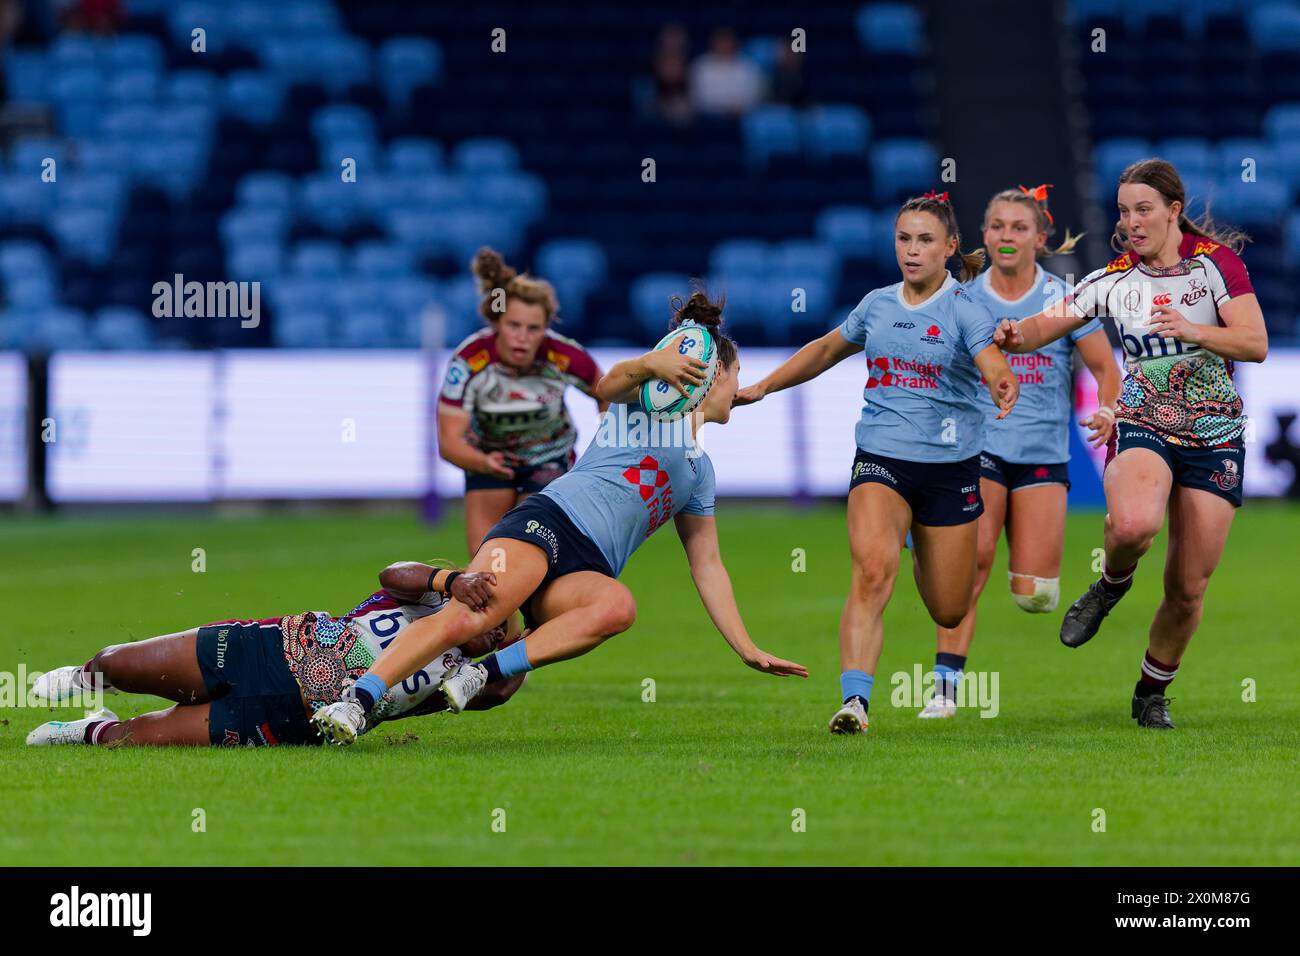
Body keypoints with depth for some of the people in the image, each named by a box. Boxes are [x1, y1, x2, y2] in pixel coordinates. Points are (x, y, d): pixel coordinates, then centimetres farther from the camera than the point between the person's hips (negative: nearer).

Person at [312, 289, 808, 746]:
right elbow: (610, 385, -9)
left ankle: (484, 674, -36)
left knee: (618, 604, -34)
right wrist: (650, 364, -32)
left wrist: (748, 649, 29)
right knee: (465, 617, -30)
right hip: (549, 520, -5)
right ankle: (356, 700, -32)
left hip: (585, 571, 5)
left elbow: (708, 564, 36)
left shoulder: (700, 472, 33)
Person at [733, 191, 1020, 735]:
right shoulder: (877, 305, 6)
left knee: (948, 611, 9)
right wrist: (761, 388, 25)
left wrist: (1004, 386, -50)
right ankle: (854, 700, -31)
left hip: (950, 466, -2)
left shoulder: (965, 311, -8)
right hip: (880, 459, 2)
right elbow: (827, 350, 25)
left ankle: (923, 551, 47)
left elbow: (994, 366, -26)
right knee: (872, 569, -26)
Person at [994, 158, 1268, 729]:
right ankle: (1111, 585, -1)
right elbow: (1047, 325, 6)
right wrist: (1016, 335, -17)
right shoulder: (1116, 280, 4)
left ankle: (1153, 693, 24)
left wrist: (1194, 332, -24)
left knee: (1188, 589, 1)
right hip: (1143, 426, 0)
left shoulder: (1215, 261, -2)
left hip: (1215, 439, 0)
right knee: (1133, 524, -35)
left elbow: (1256, 344, -8)